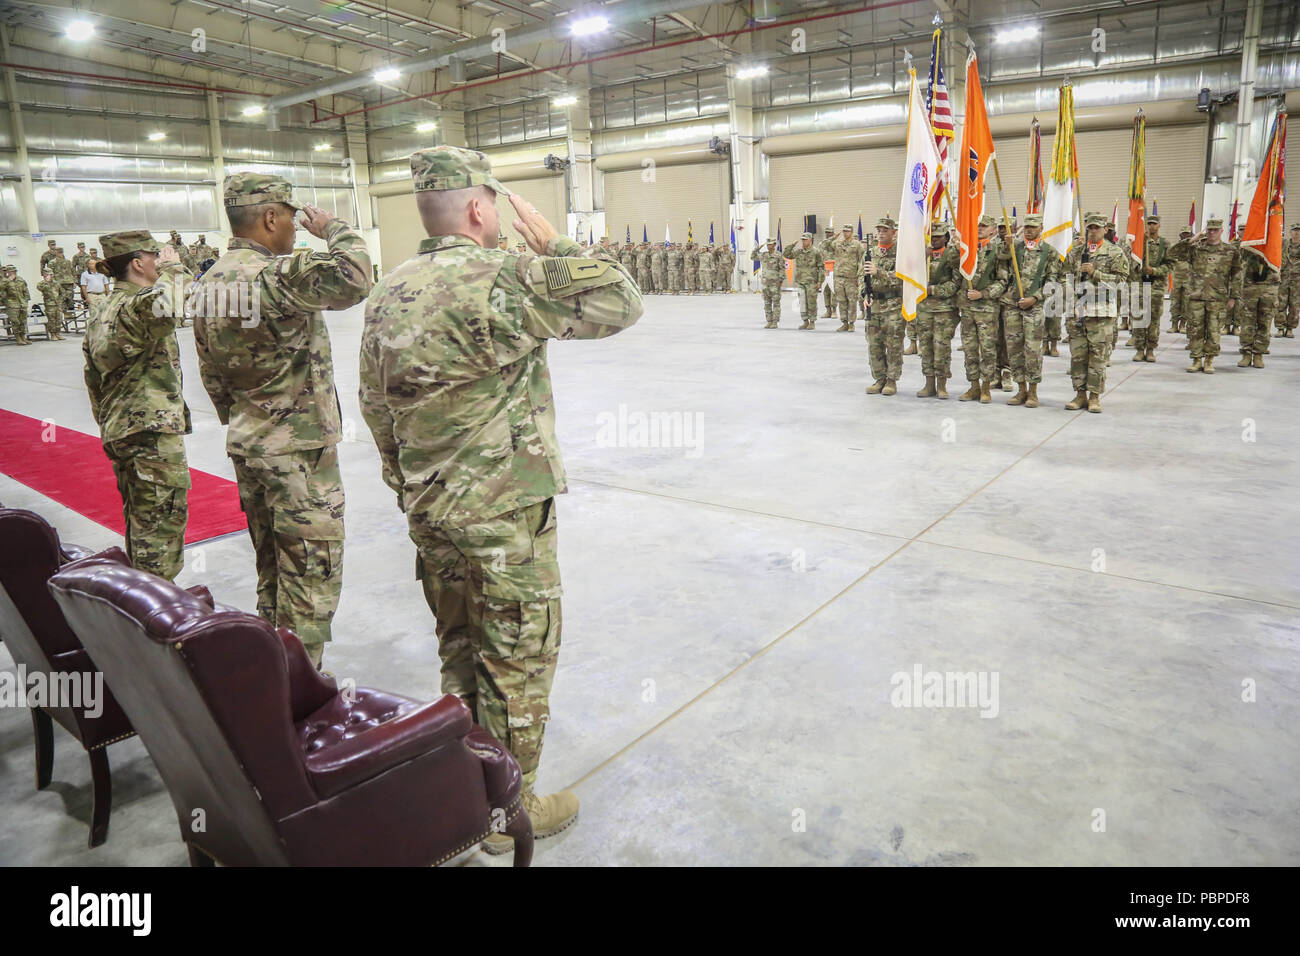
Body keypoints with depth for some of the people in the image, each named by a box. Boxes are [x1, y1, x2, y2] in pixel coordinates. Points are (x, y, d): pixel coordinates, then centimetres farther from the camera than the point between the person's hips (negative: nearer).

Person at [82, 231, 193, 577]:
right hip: (153, 431, -10)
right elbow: (168, 302, -41)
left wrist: (108, 426, 27)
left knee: (139, 519, 19)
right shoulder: (137, 305, -15)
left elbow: (93, 380, 20)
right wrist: (174, 267, -20)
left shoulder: (101, 314, 15)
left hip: (118, 431, 10)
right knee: (162, 520, -2)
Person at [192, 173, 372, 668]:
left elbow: (212, 376, 15)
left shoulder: (208, 283, 9)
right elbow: (354, 278, -37)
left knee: (272, 575, 20)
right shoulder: (276, 274, -20)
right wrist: (334, 228, -16)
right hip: (299, 455, -9)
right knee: (311, 581, 3)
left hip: (247, 447, 9)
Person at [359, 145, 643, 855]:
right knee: (517, 662, 8)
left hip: (429, 512, 8)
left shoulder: (387, 295, 6)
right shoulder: (495, 281, -20)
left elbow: (376, 409, 13)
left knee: (461, 652, 22)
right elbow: (619, 305, -18)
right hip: (503, 518, -8)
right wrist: (555, 246, -7)